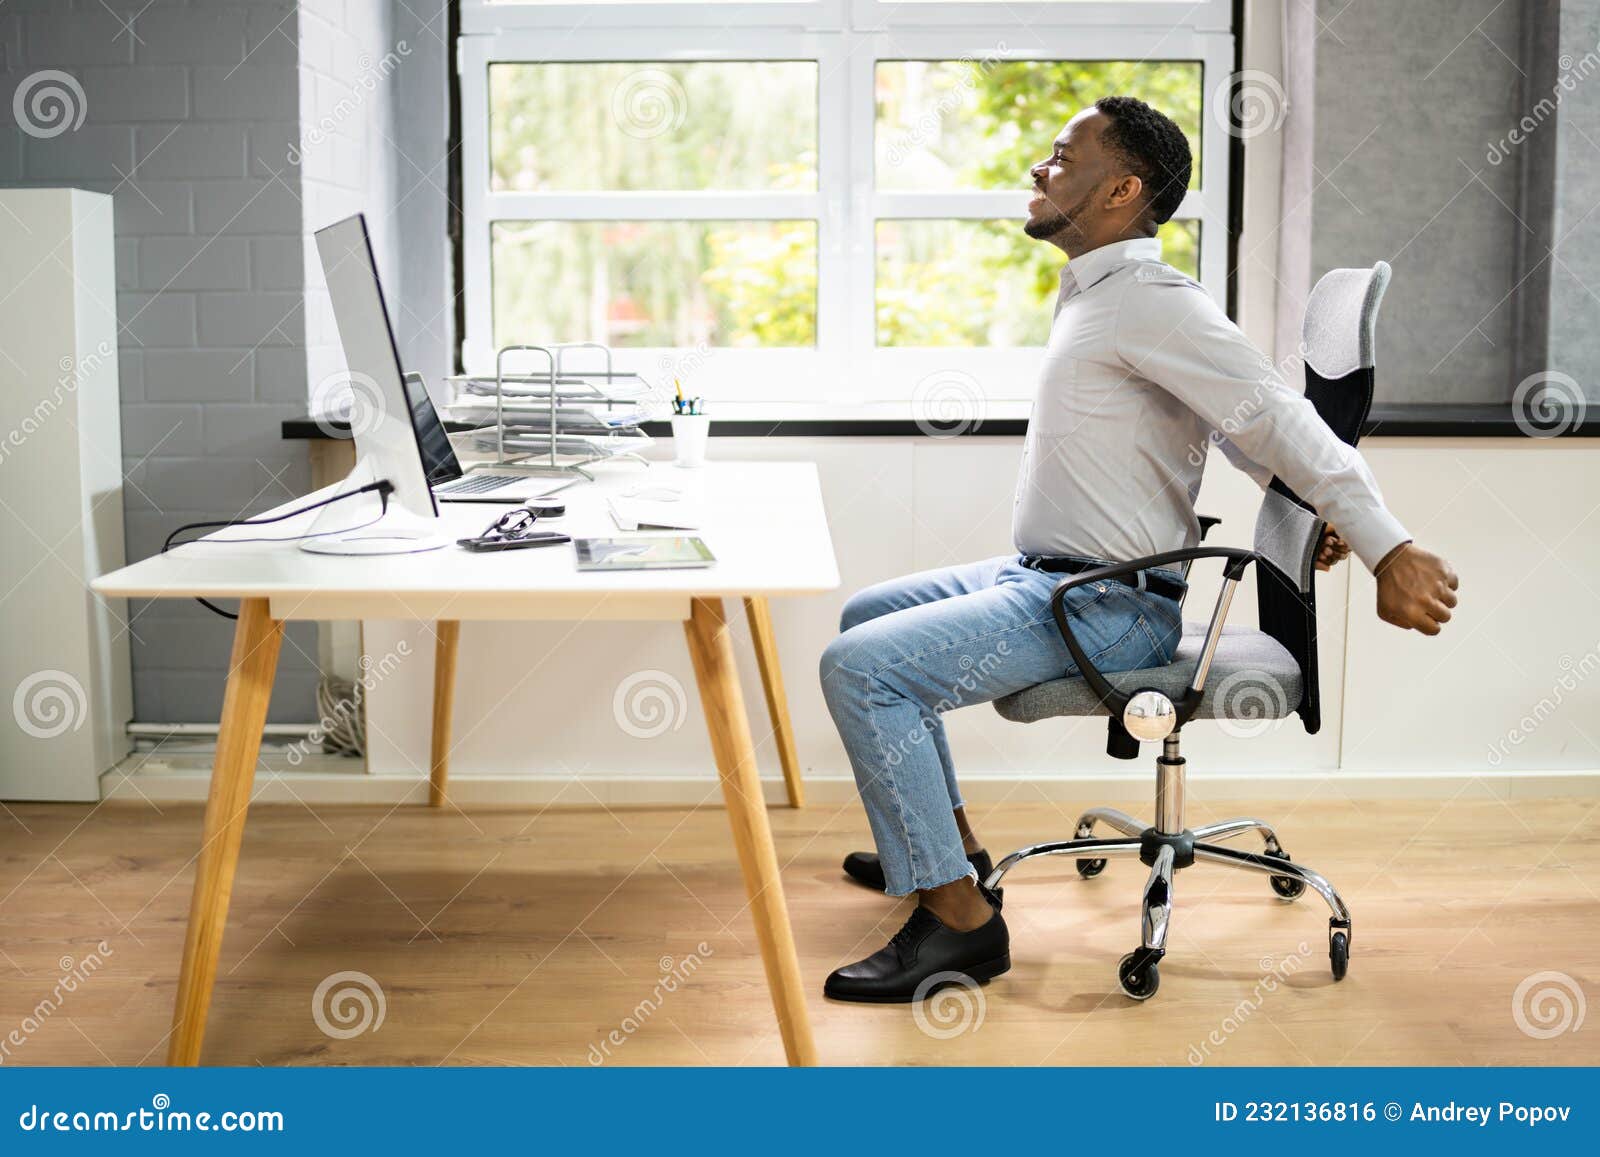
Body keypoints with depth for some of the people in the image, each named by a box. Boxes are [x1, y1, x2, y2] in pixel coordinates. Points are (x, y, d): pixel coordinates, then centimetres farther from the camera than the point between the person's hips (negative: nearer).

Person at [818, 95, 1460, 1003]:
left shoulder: (1151, 303, -18)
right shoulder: (1099, 296, 13)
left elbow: (1275, 418, -25)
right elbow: (1241, 418, 18)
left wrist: (1388, 550, -30)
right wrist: (1305, 508, 7)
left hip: (1108, 609, -11)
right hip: (1043, 578, 11)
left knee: (862, 668, -21)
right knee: (868, 615, 22)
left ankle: (960, 919, -13)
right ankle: (948, 842, 28)